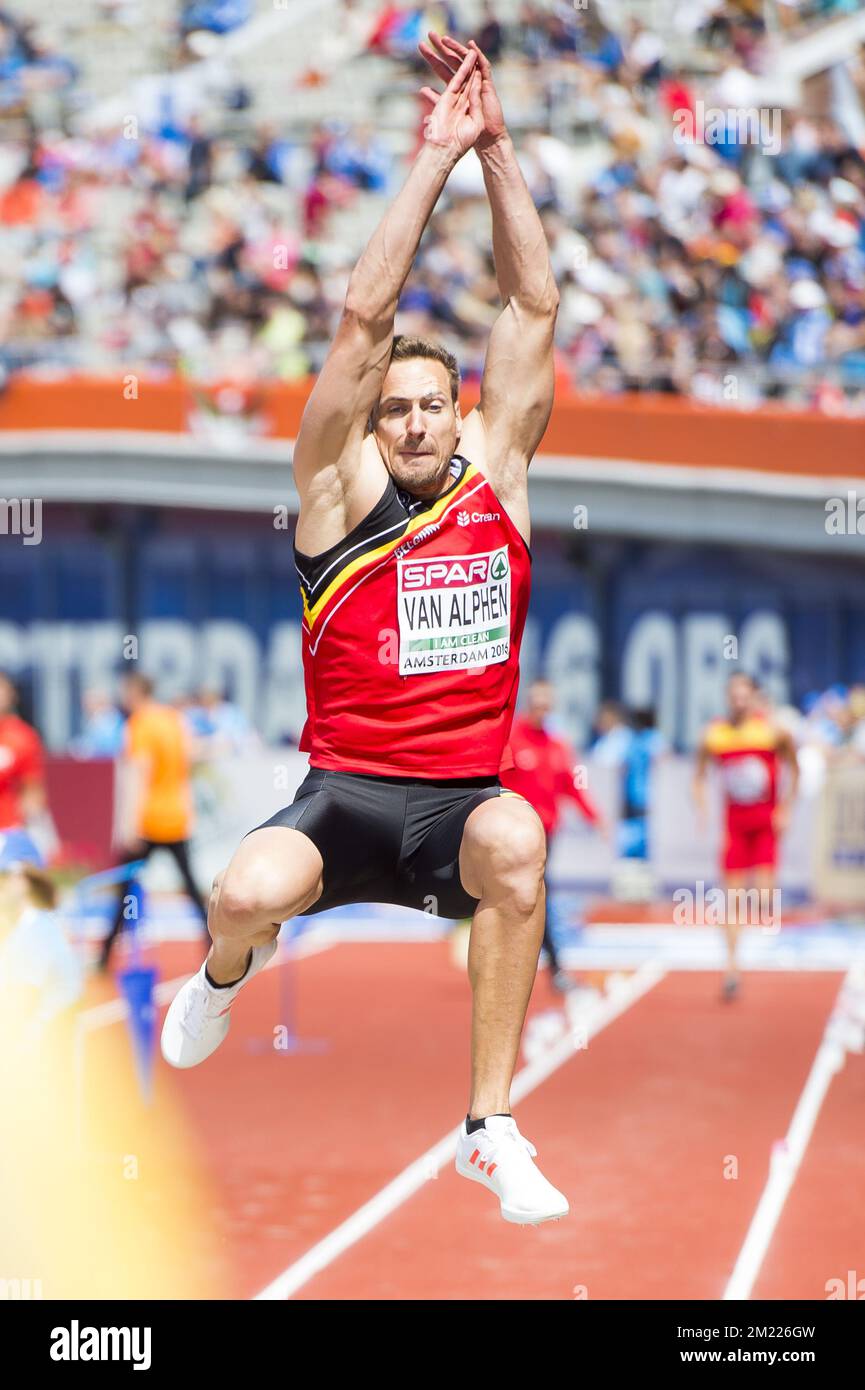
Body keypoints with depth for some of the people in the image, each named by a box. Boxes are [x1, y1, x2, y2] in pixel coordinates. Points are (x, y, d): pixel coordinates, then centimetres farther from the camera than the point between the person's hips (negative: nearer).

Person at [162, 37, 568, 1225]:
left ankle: (492, 1127, -24)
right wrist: (436, 155, -7)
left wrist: (496, 147, 0)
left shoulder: (495, 479, 8)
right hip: (344, 794, -1)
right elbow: (363, 317, -7)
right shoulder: (342, 492, 1)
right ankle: (227, 972, 14)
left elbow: (534, 309, 5)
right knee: (248, 895, -30)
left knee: (514, 837, -34)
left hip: (460, 801, 1)